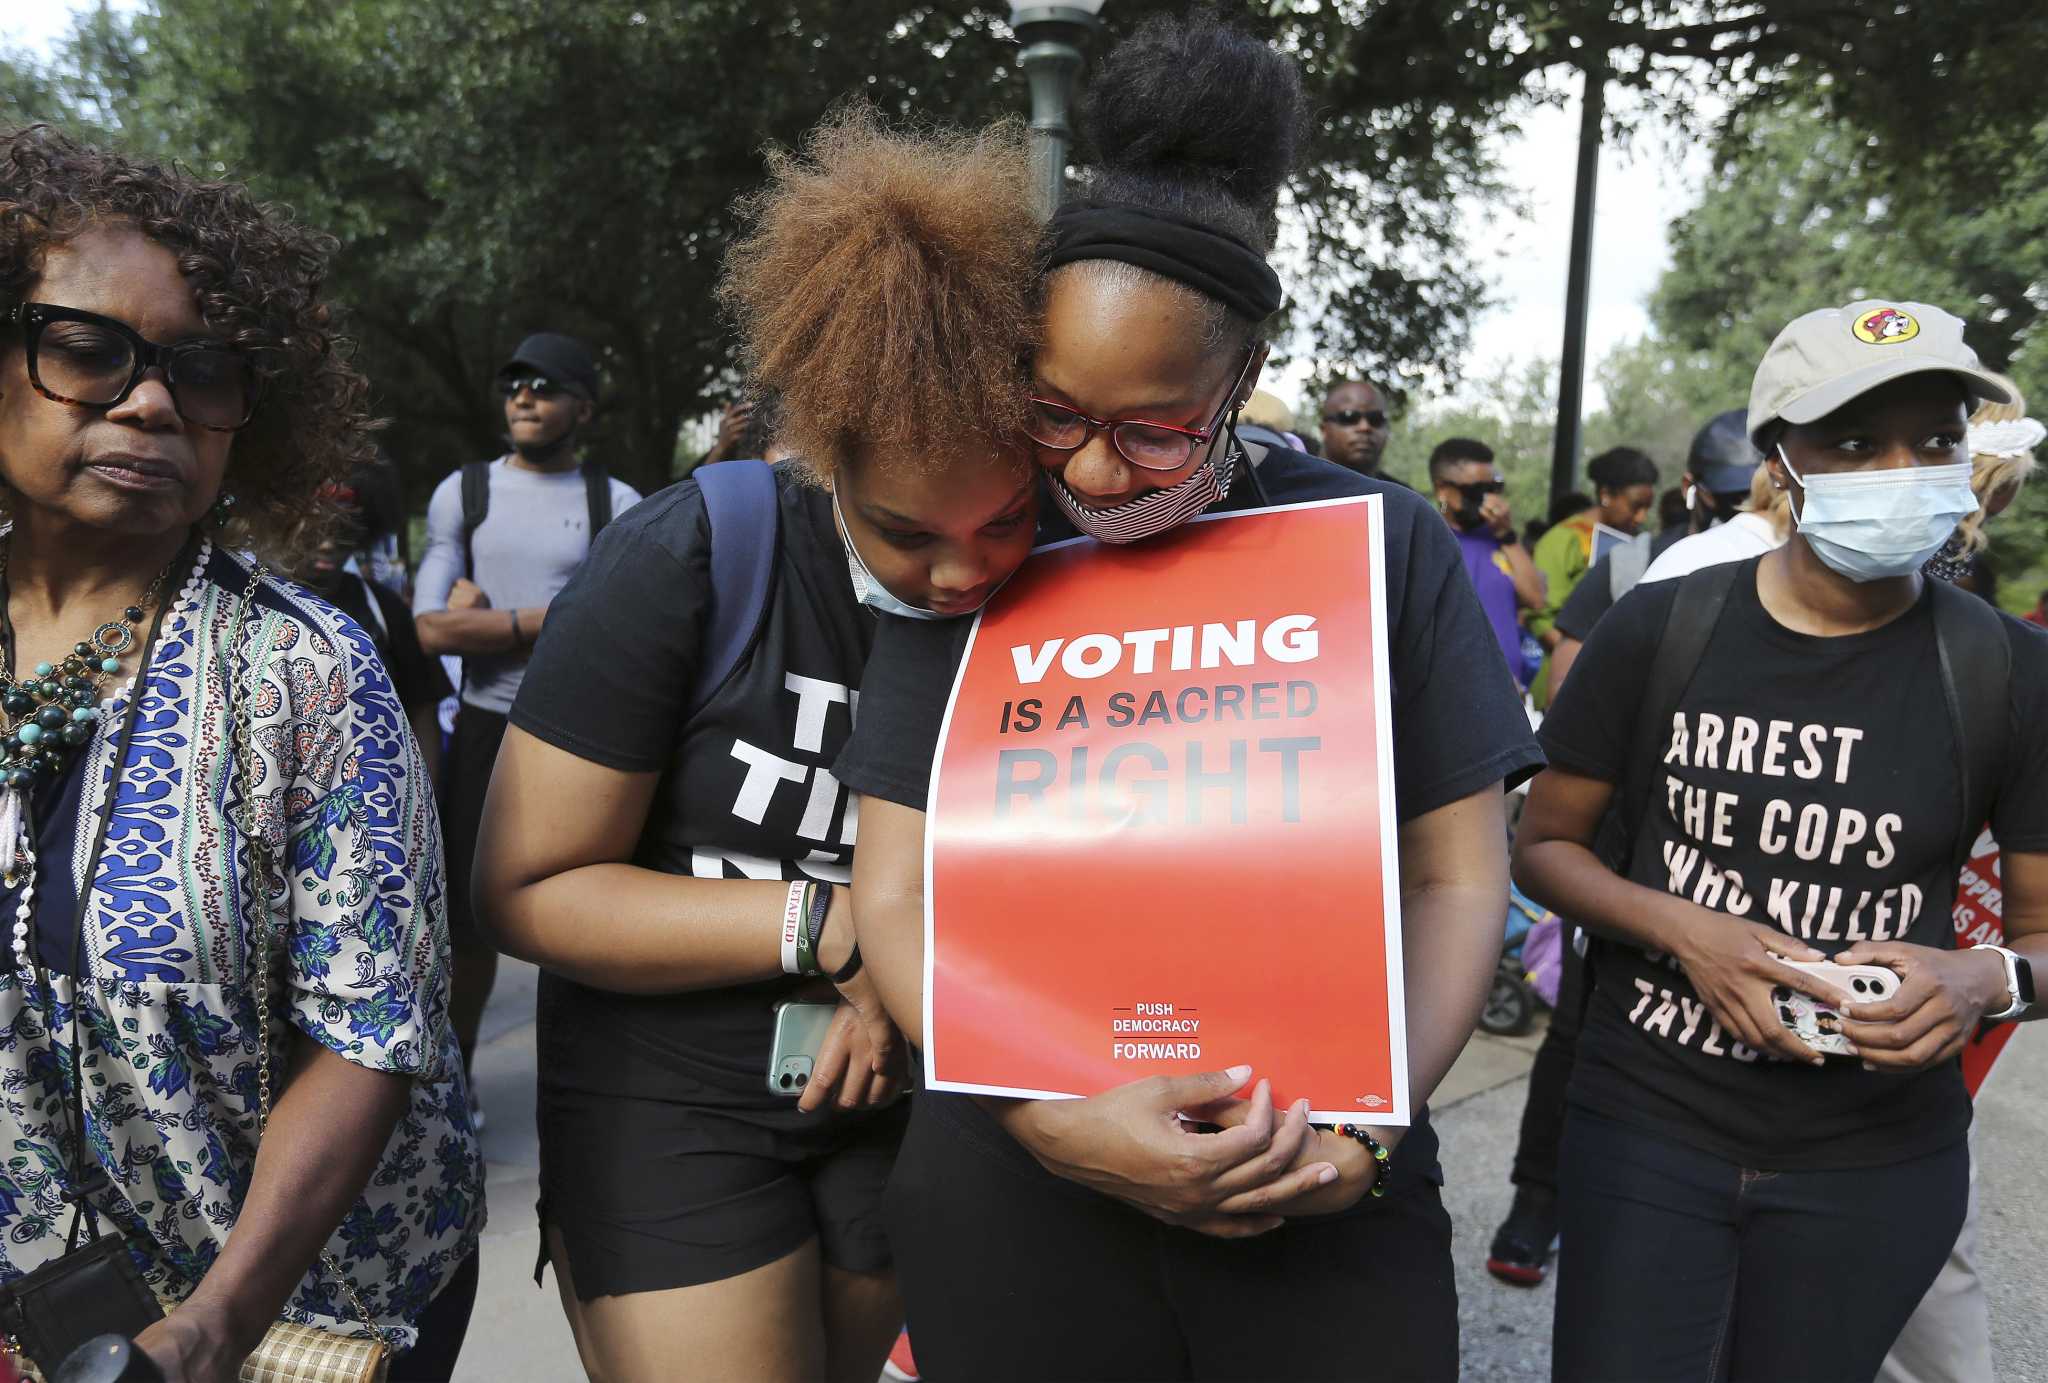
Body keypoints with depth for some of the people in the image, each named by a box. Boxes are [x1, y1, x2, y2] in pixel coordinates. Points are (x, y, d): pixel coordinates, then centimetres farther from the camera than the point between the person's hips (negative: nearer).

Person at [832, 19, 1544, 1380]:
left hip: (1321, 1199, 0)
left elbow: (1457, 876, 0)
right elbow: (900, 893, -5)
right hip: (1017, 1186, 0)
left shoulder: (1384, 547, -3)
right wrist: (1057, 1118, -18)